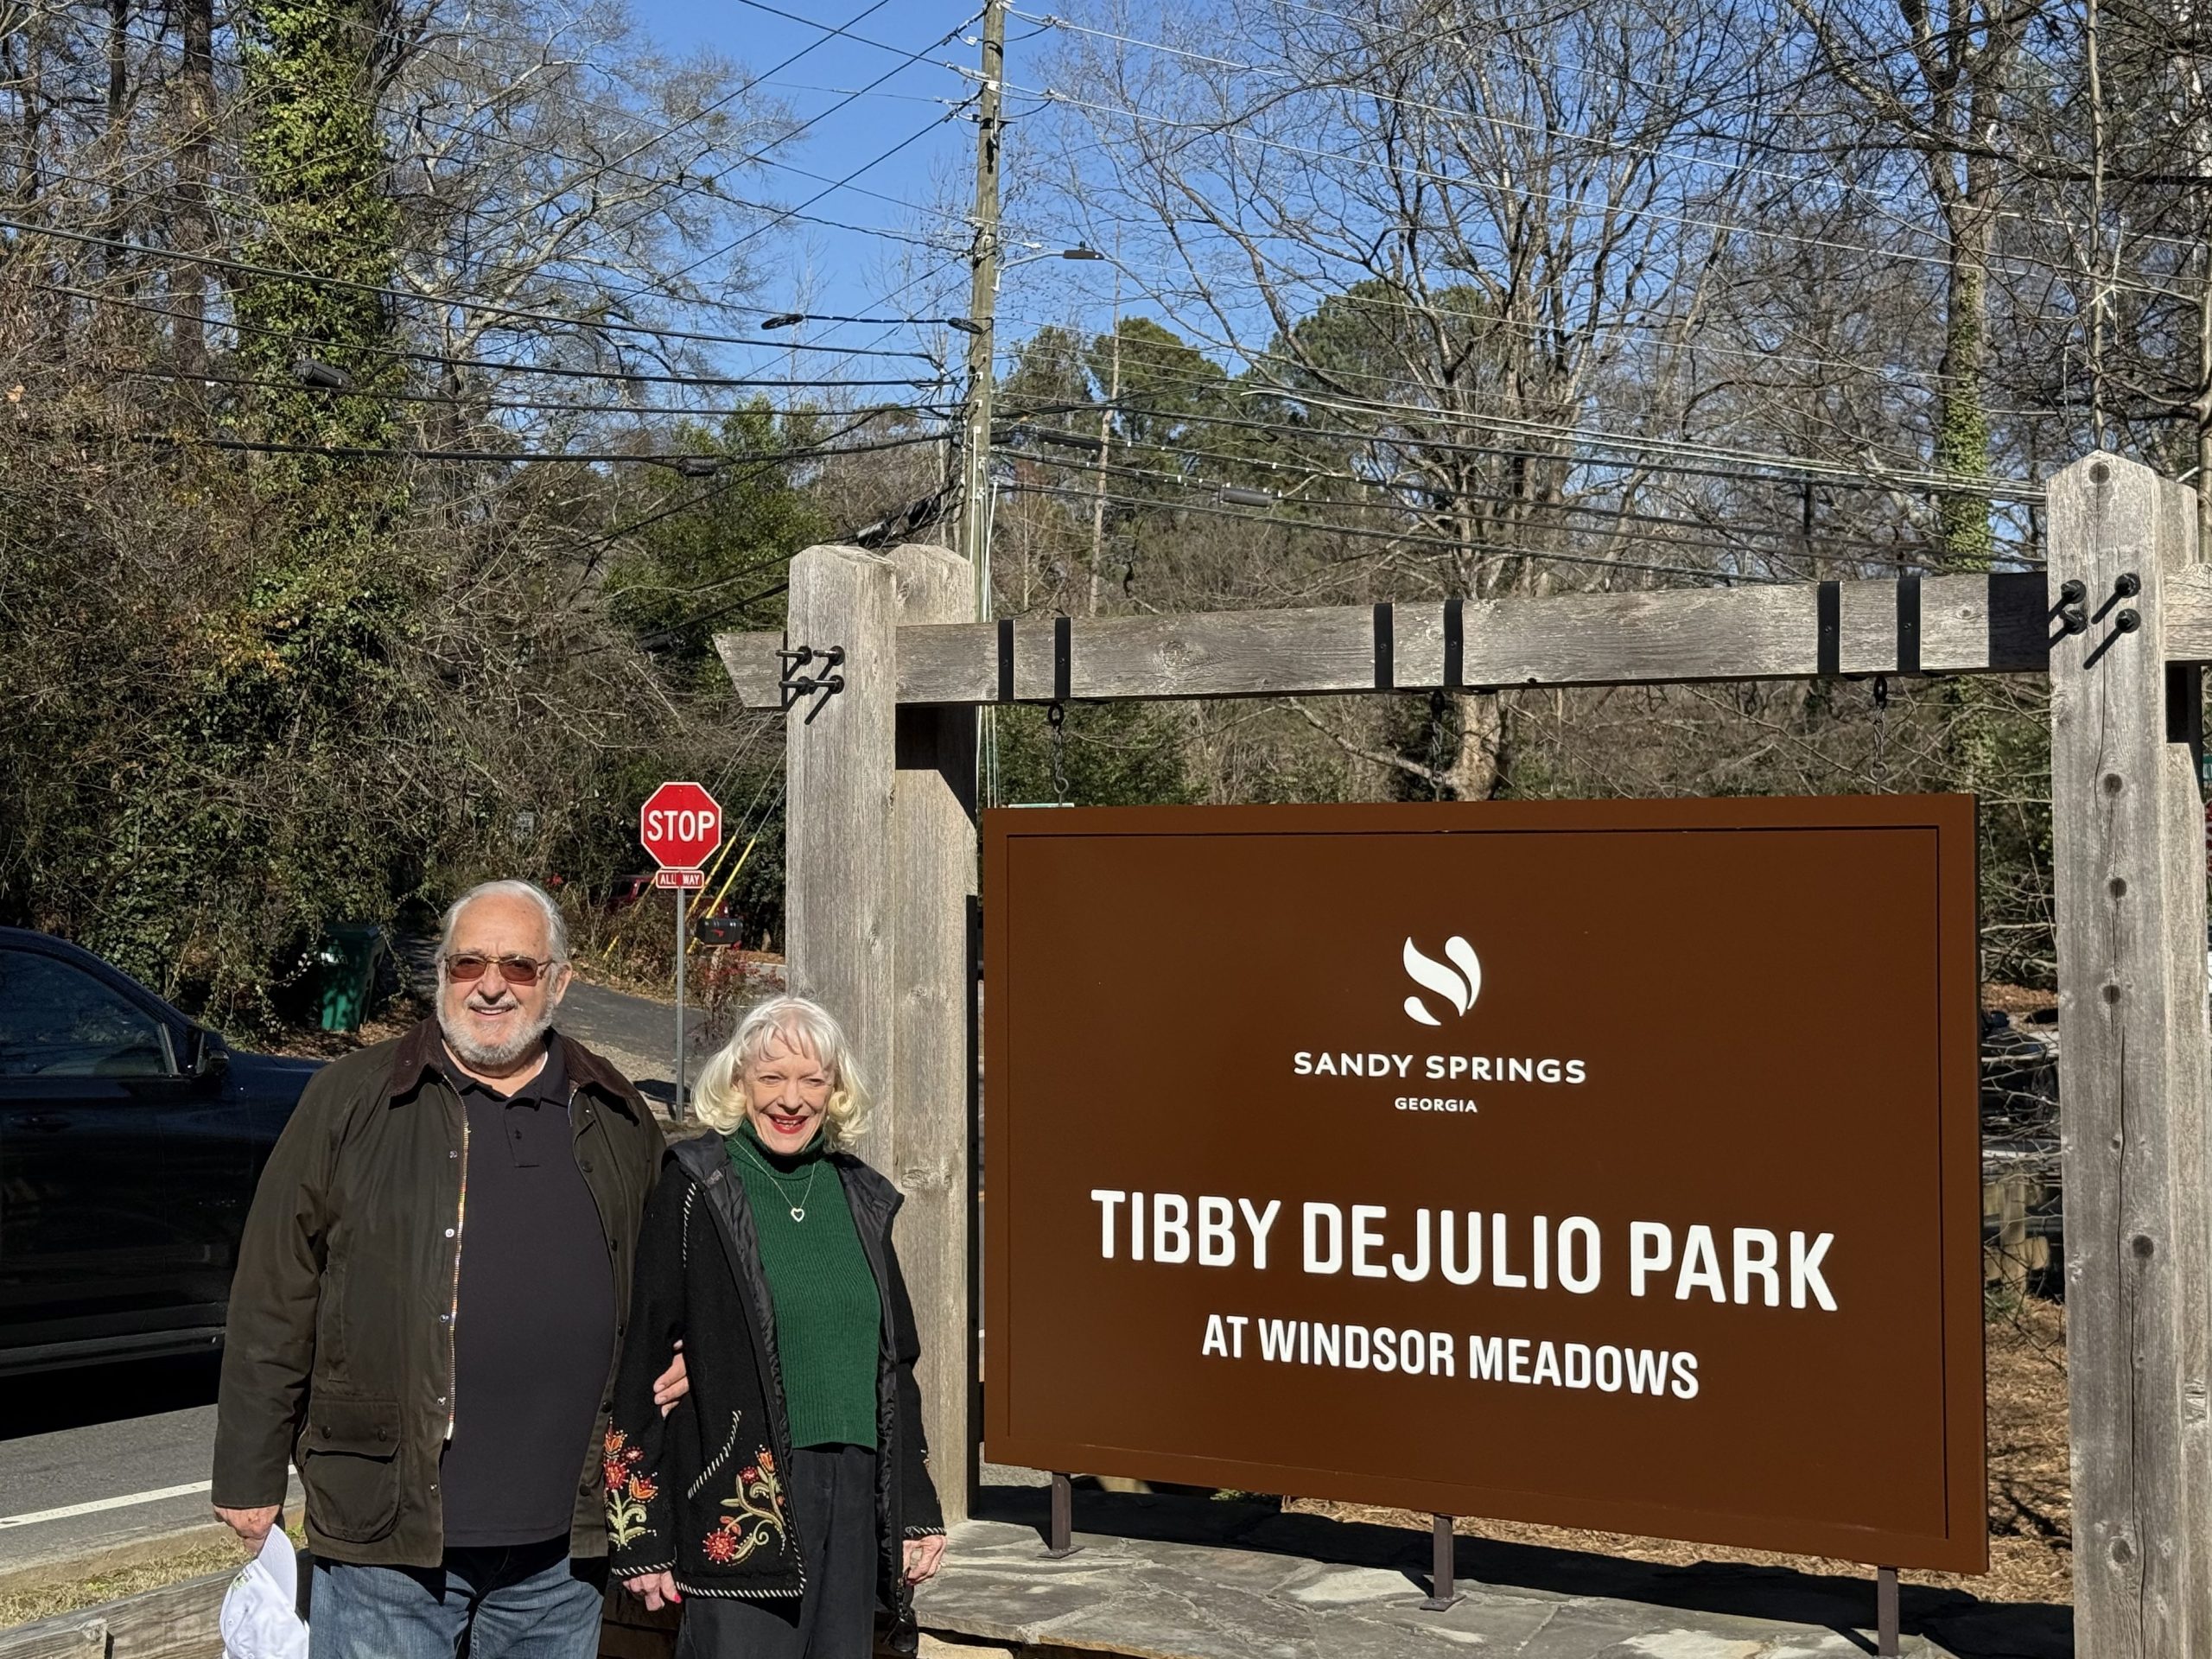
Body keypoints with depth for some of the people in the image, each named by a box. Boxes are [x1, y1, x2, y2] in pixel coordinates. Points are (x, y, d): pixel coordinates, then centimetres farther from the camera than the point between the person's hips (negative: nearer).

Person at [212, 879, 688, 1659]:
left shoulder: (617, 1119, 9)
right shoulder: (351, 1099, 0)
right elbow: (273, 1299, 0)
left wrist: (679, 1357, 6)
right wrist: (249, 1478, -1)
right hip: (387, 1540, -3)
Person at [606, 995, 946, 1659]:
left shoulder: (859, 1196, 13)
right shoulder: (693, 1190, -4)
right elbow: (641, 1360, -6)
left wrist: (918, 1508, 16)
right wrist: (640, 1533, -8)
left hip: (852, 1495, 5)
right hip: (736, 1503, -5)